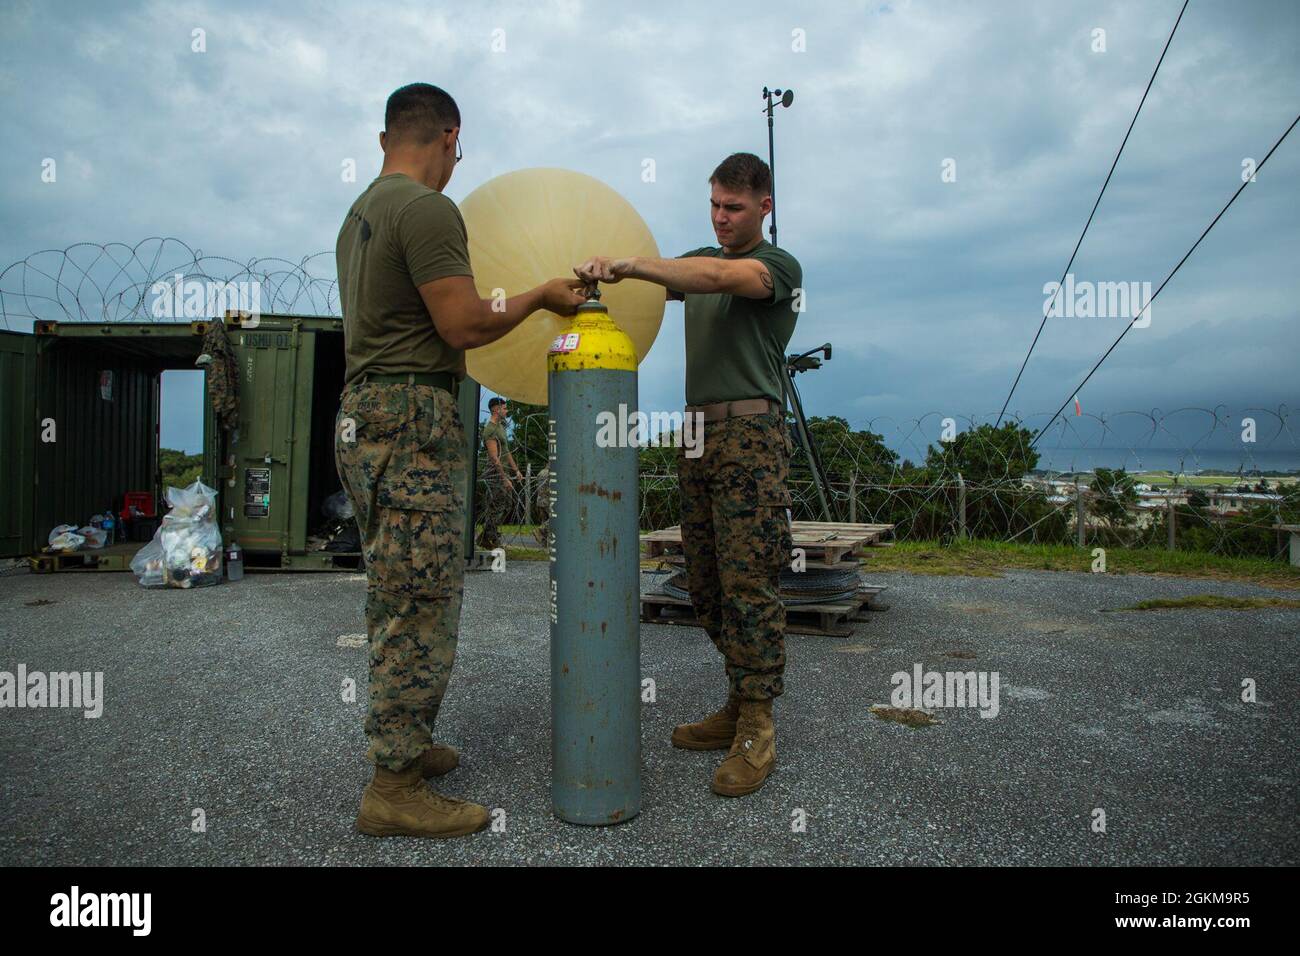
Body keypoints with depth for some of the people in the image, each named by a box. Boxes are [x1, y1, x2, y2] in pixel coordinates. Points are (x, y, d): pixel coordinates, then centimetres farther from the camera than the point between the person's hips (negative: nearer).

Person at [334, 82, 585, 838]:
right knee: (424, 606, -6)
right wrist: (540, 297, -2)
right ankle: (395, 789, 3)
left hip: (364, 416, 10)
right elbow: (464, 326, -17)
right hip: (412, 419, -10)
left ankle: (402, 743, 28)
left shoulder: (361, 213, 19)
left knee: (397, 602, 16)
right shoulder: (428, 210, -12)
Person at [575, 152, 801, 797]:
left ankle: (758, 729, -1)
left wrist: (629, 265, -28)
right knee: (706, 586, 6)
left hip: (750, 434, -6)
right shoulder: (698, 258, 24)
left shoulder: (779, 266, 2)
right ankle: (740, 707, 18)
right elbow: (652, 276, 10)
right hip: (697, 431, 7)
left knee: (748, 581, -9)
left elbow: (723, 278, -19)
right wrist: (605, 269, -13)